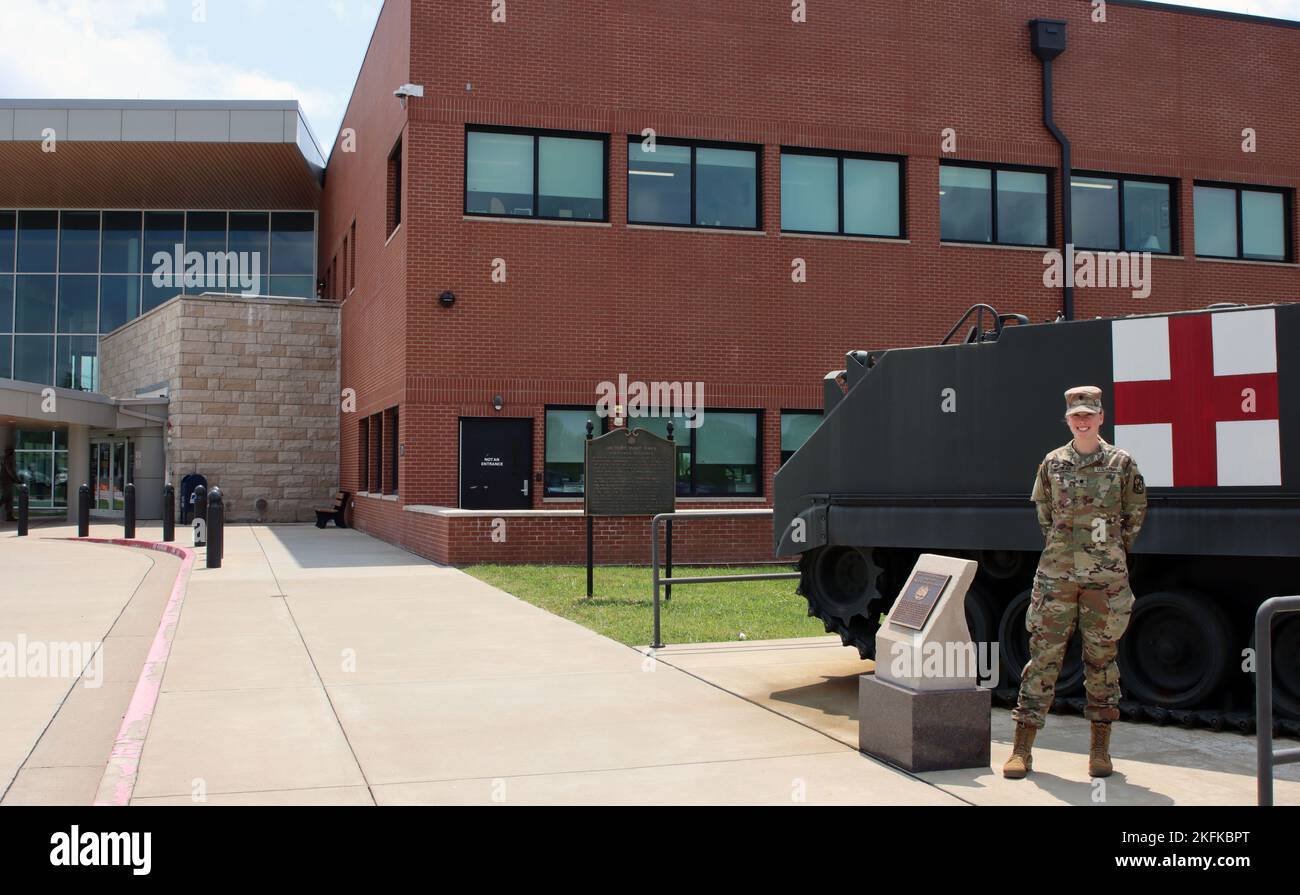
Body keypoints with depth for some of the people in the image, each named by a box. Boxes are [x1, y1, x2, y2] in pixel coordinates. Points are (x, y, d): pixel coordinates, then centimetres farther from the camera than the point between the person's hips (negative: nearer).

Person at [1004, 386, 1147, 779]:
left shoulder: (1121, 463, 2)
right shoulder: (1052, 464, 6)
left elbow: (1136, 513, 12)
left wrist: (1112, 551, 10)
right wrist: (1064, 548, 12)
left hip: (1105, 577, -1)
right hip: (1057, 573, 1)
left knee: (1101, 658, 6)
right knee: (1044, 654, 0)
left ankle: (1100, 750, 17)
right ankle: (1022, 749, 4)